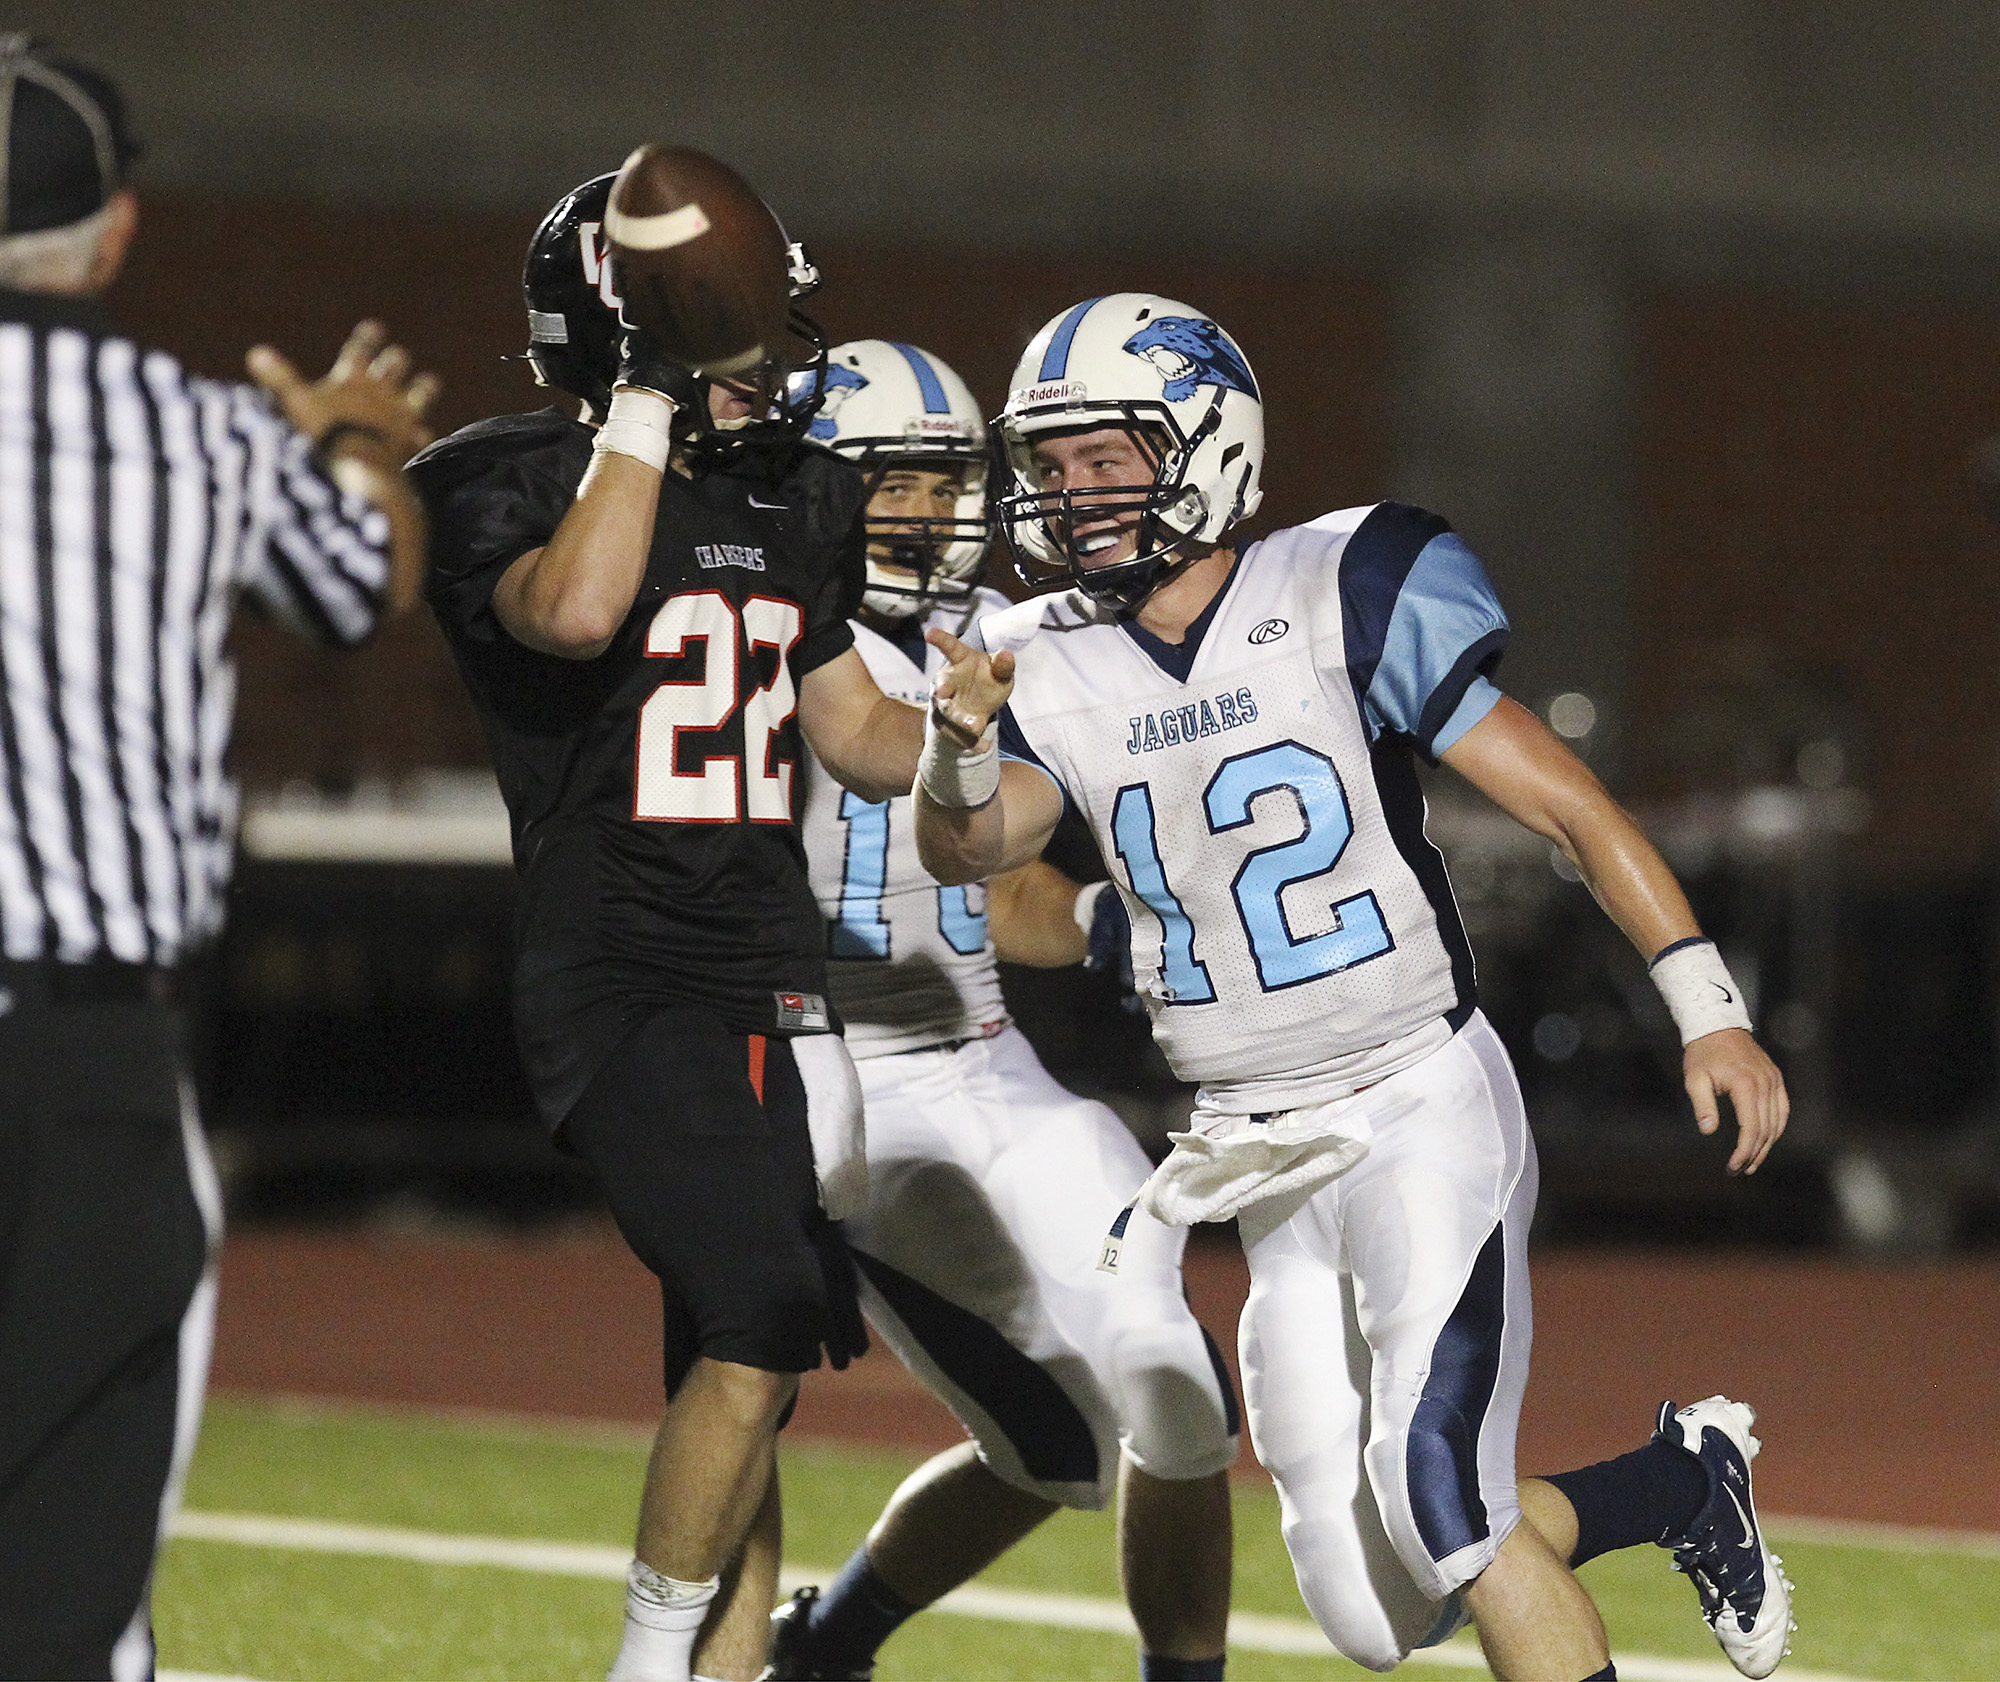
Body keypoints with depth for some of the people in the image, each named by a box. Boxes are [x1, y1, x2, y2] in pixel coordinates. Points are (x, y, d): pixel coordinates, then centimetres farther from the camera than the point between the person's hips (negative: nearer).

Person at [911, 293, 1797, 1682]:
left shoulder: (1342, 604, -10)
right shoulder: (1053, 668, 4)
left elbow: (1568, 806, -9)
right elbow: (970, 849, -12)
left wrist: (1710, 1011, -15)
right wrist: (959, 750, -35)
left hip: (1425, 1112, -5)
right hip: (1269, 1172, 5)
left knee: (1436, 1496, -22)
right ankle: (1682, 1483, 25)